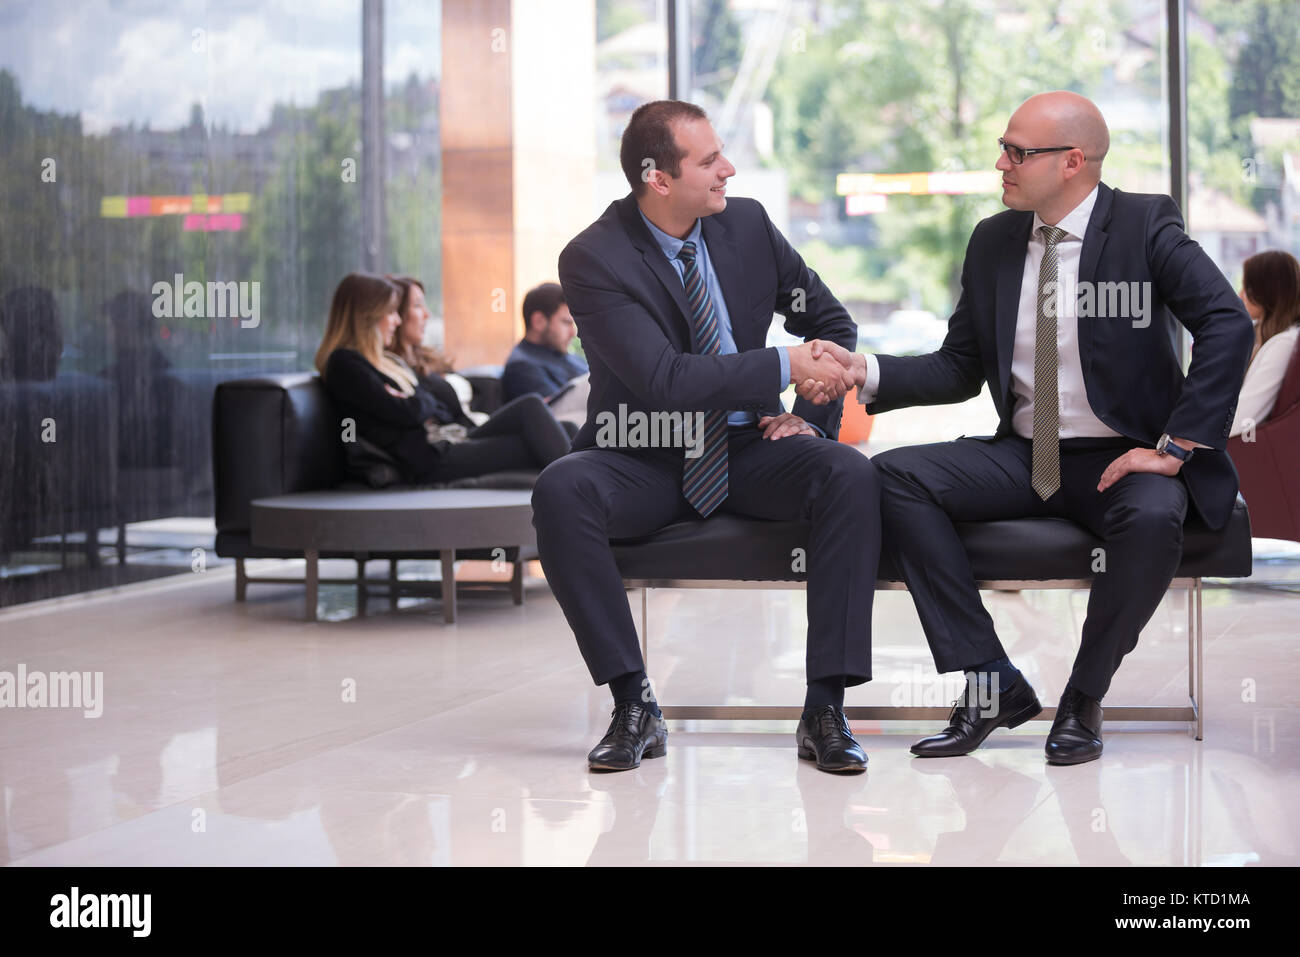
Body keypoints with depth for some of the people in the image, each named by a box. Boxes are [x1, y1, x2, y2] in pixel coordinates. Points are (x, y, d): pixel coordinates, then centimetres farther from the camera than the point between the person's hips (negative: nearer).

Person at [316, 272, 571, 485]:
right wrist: (426, 402, 4)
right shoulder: (344, 363, -5)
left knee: (531, 406, -10)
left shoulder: (387, 361, 25)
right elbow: (404, 414, -16)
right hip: (424, 460, -9)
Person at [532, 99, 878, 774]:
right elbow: (664, 380, -25)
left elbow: (830, 322, 15)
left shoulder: (746, 224, 2)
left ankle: (825, 707, -25)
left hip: (747, 451, 3)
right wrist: (786, 366, -25)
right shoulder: (593, 260, -14)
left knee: (851, 476, -27)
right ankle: (634, 705, -24)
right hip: (644, 463, -3)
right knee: (560, 491, -34)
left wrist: (811, 415, -1)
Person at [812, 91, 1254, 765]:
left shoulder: (1145, 225, -7)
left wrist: (1175, 448, -23)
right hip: (1024, 455, 5)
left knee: (1152, 518, -38)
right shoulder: (993, 241, 9)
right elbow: (960, 369, 11)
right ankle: (993, 684, -15)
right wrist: (867, 373, -6)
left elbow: (1228, 326, -18)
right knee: (893, 476, -17)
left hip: (1120, 459, -5)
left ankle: (1083, 698, -12)